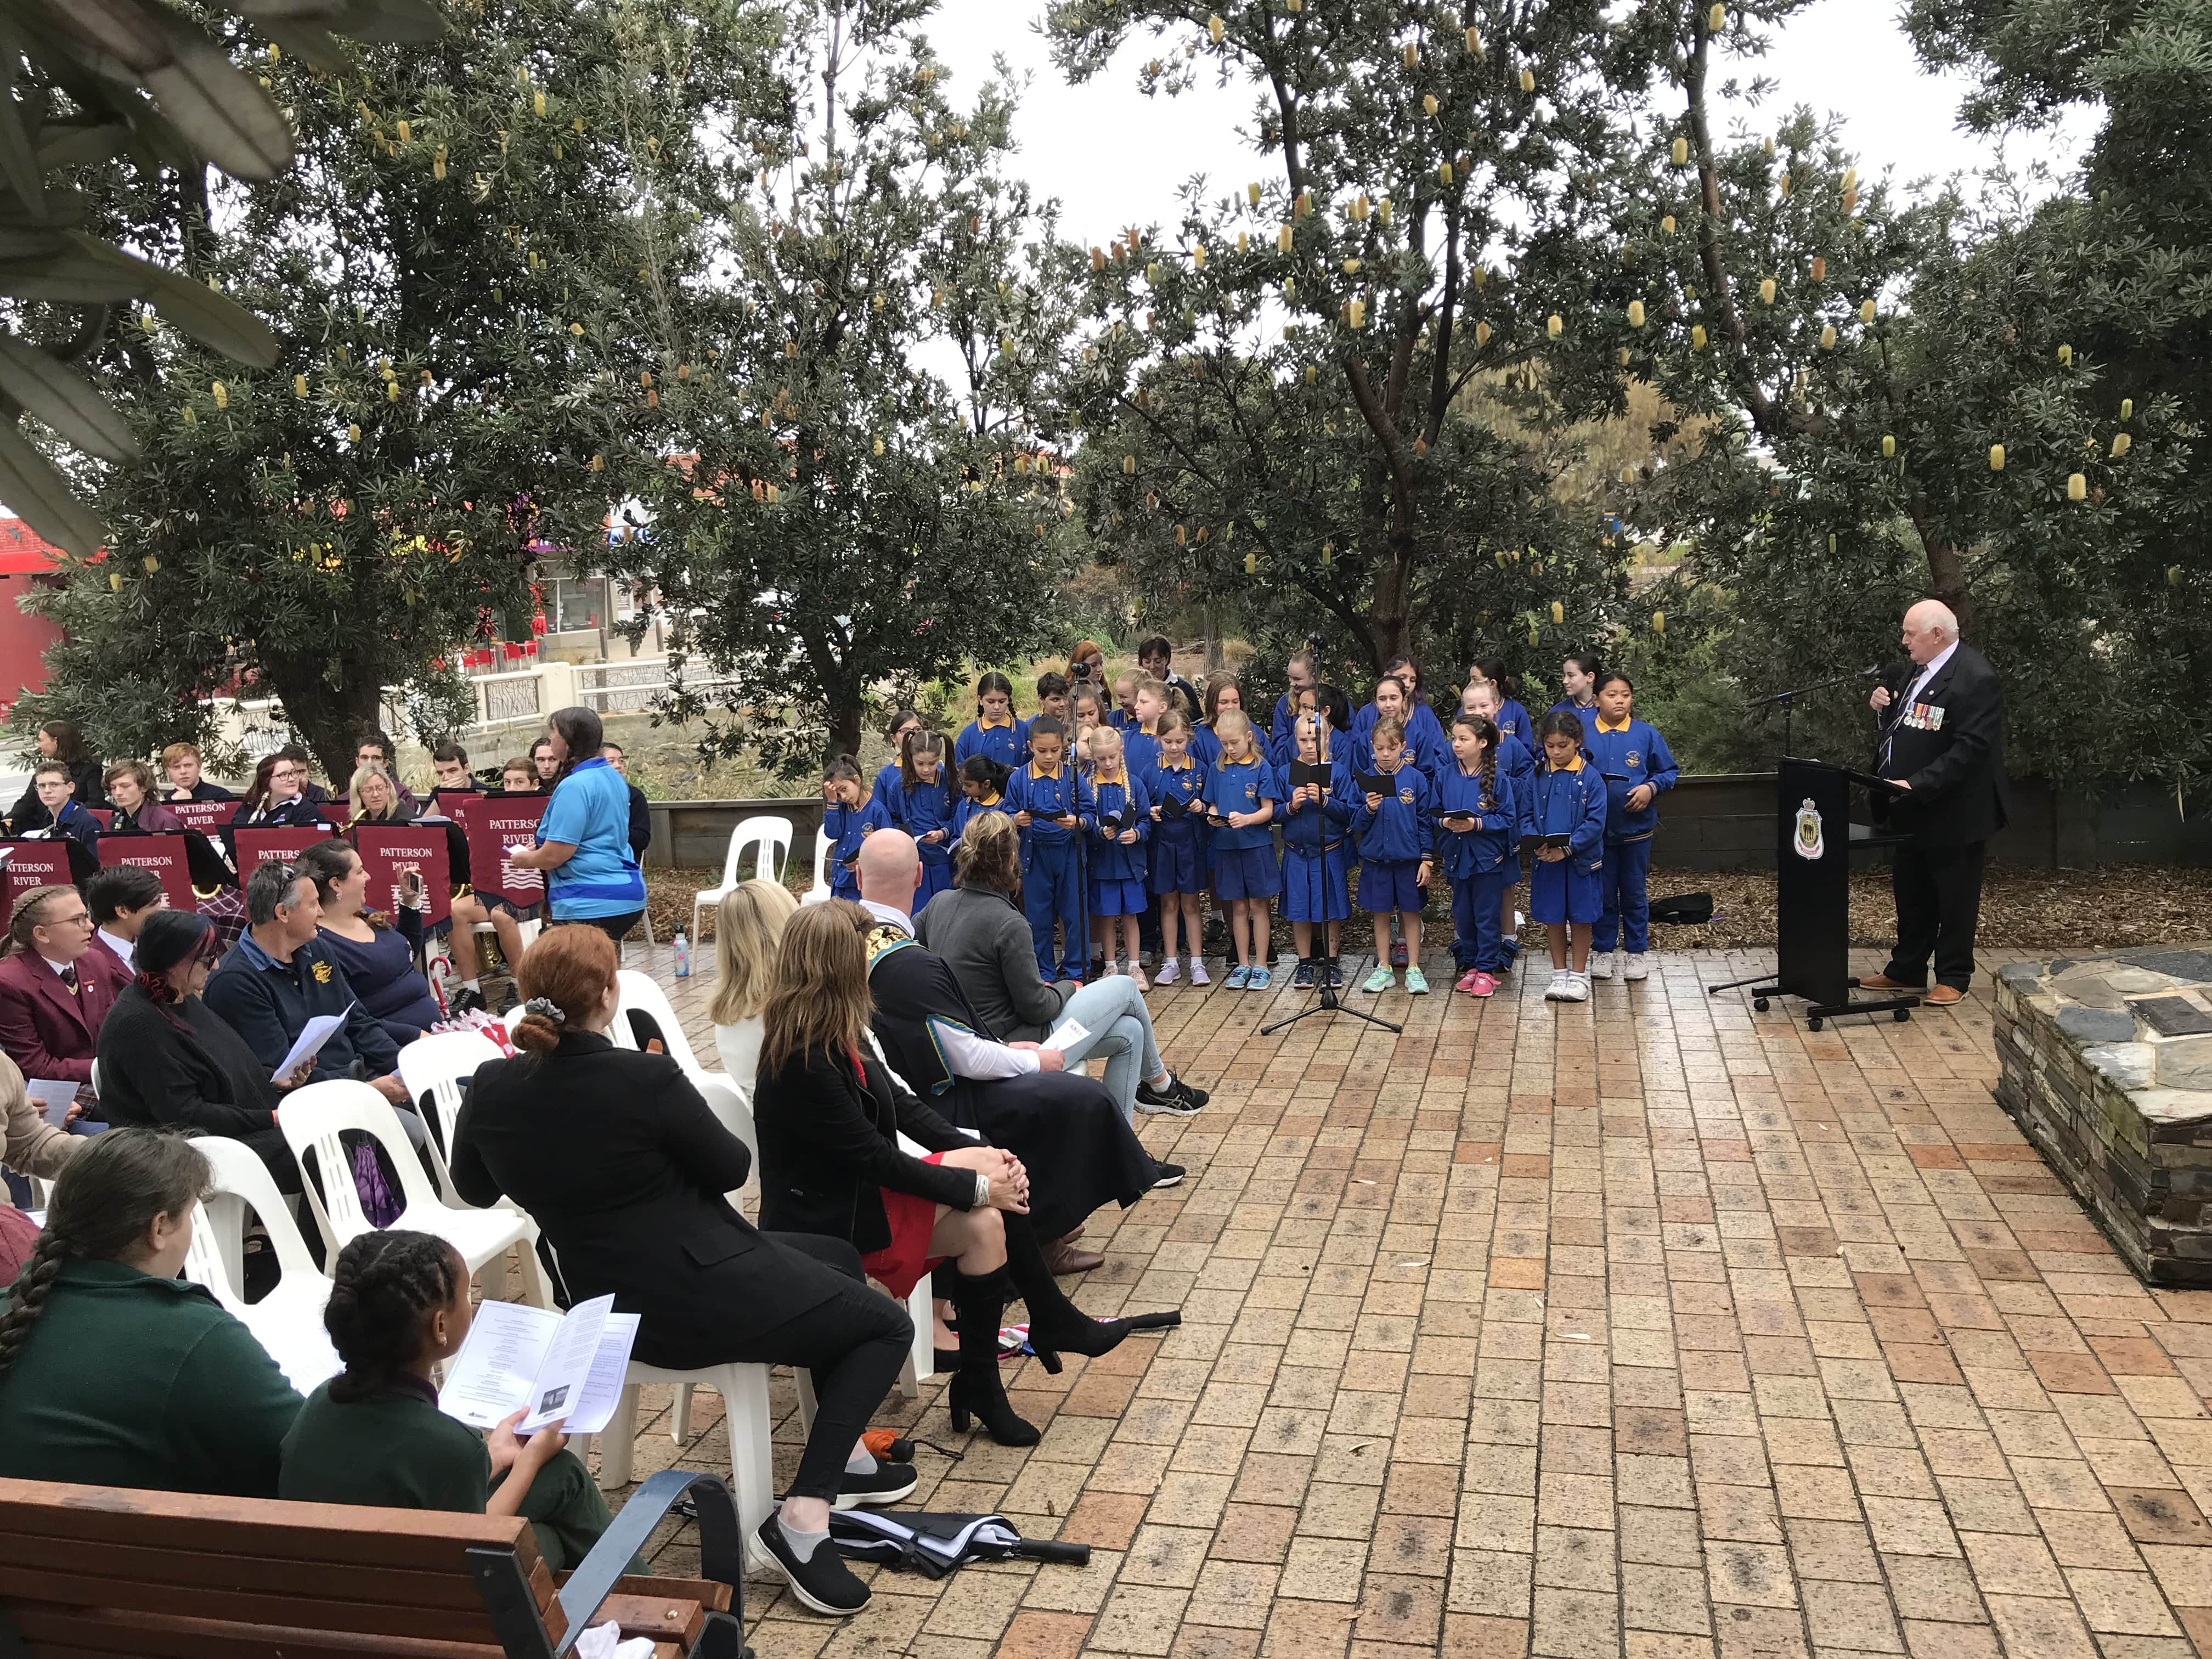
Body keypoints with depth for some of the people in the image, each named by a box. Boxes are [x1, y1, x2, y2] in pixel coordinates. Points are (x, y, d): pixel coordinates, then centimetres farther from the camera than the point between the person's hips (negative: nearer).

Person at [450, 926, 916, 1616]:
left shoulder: (491, 1087, -7)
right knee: (888, 1325, 11)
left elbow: (473, 1189, 12)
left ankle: (841, 1457, 37)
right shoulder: (645, 1078, -25)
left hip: (611, 1302, 8)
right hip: (698, 1297, -8)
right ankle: (804, 1515, 0)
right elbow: (731, 1167, -8)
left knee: (837, 1257, 28)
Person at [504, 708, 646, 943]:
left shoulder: (574, 787, -17)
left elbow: (554, 856, -19)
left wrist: (525, 859, 3)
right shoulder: (613, 777, 12)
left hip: (591, 904, -9)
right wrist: (539, 849, 23)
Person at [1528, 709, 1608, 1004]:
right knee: (1553, 918, 10)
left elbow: (1596, 823, -12)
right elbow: (1526, 816, 2)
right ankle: (1559, 974, 23)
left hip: (1581, 861, -3)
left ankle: (1579, 975, 19)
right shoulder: (1537, 777, 2)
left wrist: (1567, 847, -22)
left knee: (1580, 917, 7)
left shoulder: (1590, 778, -7)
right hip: (1545, 860, 3)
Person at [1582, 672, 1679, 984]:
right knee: (1602, 893, 10)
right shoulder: (1583, 734, -3)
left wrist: (1651, 788, -14)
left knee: (1635, 893, 10)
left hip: (1636, 827, 0)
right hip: (1596, 827, 0)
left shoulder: (1646, 733, -2)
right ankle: (1602, 952, 22)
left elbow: (1669, 771, 3)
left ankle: (1637, 952, 21)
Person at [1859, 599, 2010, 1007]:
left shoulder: (1975, 678, -20)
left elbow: (1970, 748, -26)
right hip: (1912, 809, 9)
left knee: (1955, 898, 6)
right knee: (1910, 894, 17)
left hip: (1952, 813, -9)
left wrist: (1917, 784, -29)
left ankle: (1953, 977, 17)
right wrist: (1884, 702, 0)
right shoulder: (1916, 669, 8)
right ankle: (1906, 970, 29)